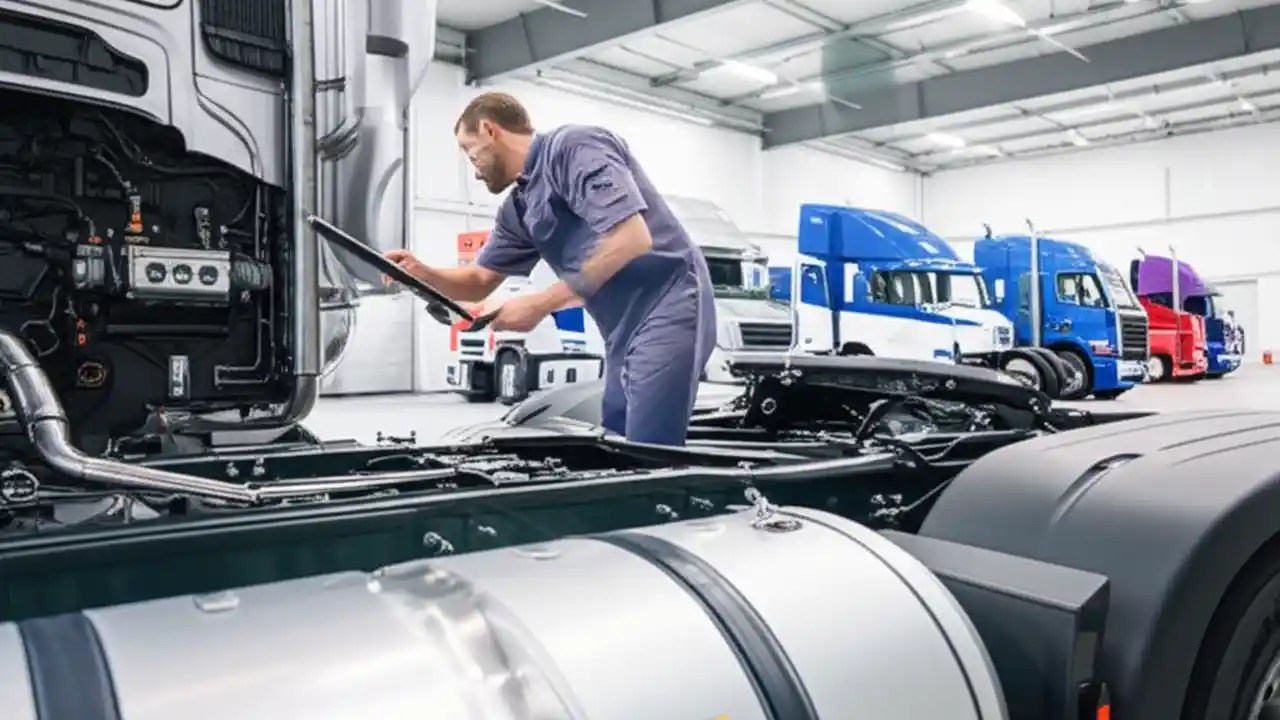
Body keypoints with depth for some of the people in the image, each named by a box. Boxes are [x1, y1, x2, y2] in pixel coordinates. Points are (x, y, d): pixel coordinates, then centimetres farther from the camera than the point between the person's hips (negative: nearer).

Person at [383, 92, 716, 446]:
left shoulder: (573, 145, -11)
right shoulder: (518, 209, 17)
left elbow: (633, 240, -21)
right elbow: (479, 282, 26)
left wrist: (540, 304, -16)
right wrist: (420, 273, 3)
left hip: (665, 314, -10)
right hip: (625, 332, 10)